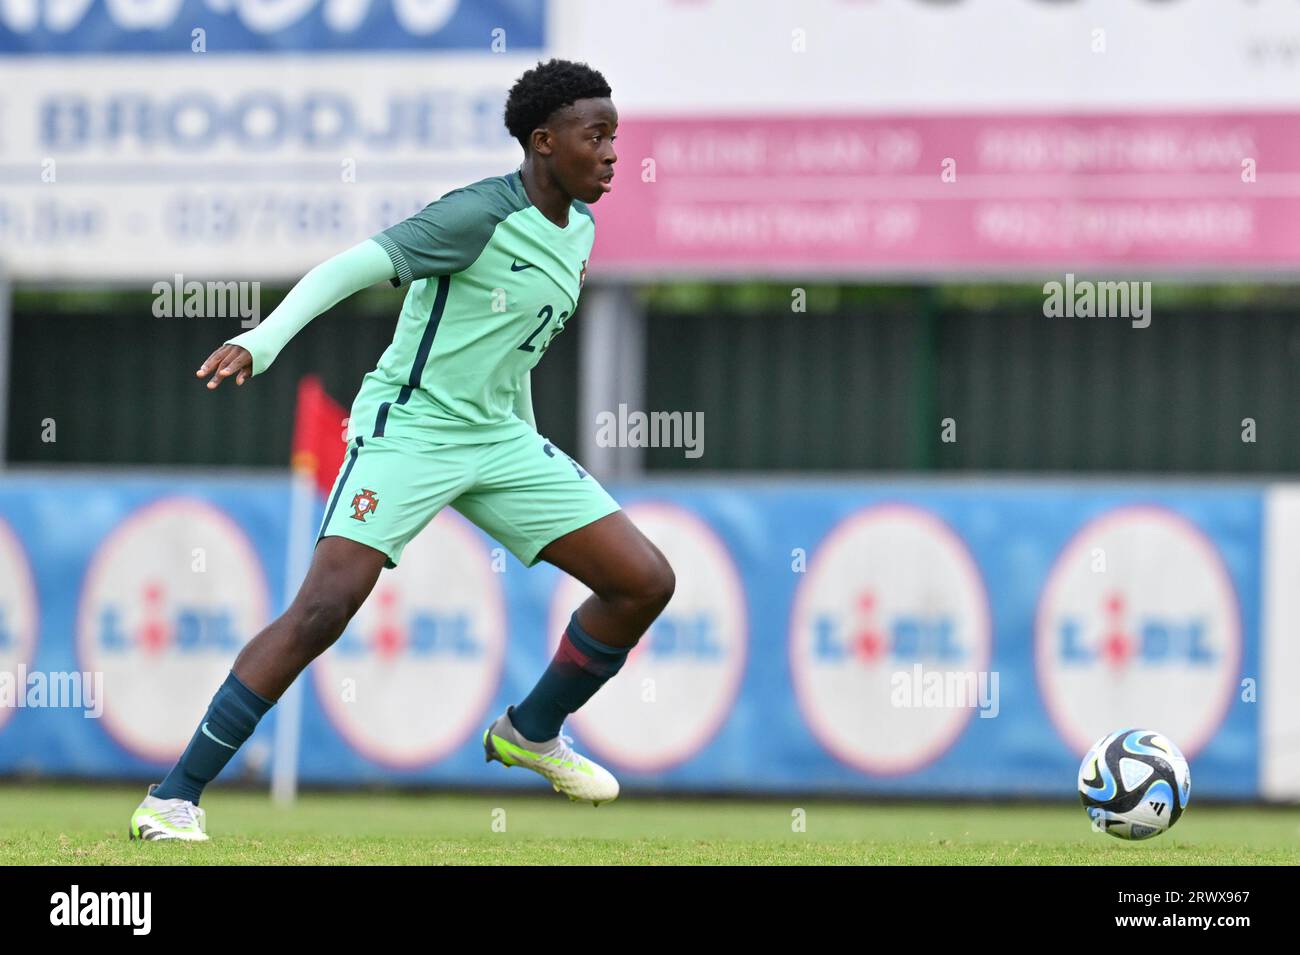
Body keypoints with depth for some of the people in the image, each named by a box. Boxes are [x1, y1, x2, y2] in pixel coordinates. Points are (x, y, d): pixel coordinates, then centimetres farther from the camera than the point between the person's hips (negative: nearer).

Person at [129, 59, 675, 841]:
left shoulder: (577, 229, 9)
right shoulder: (479, 216, -16)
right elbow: (350, 268, -25)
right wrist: (262, 342, -38)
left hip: (497, 438, 8)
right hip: (409, 424, -8)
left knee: (646, 582, 1)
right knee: (325, 607, -22)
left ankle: (532, 733, 23)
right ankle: (176, 798, -15)